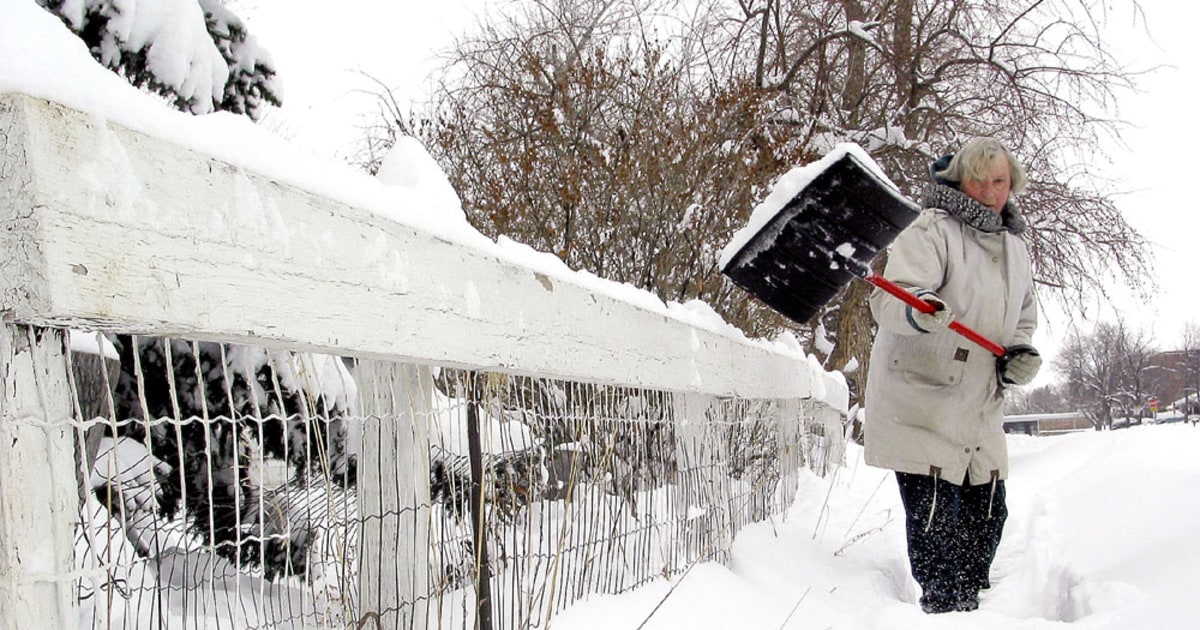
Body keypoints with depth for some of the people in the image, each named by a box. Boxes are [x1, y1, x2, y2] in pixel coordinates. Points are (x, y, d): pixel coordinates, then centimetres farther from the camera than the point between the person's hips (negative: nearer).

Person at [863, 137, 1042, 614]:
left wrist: (1021, 353, 4)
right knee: (934, 517, -9)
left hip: (980, 410, 8)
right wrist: (917, 311, -47)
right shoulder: (932, 231, -11)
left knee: (987, 516, 13)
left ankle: (968, 602, 29)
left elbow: (1023, 319, 25)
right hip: (918, 403, -7)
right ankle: (943, 610, 2)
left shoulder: (1014, 247, 14)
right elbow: (889, 301, -25)